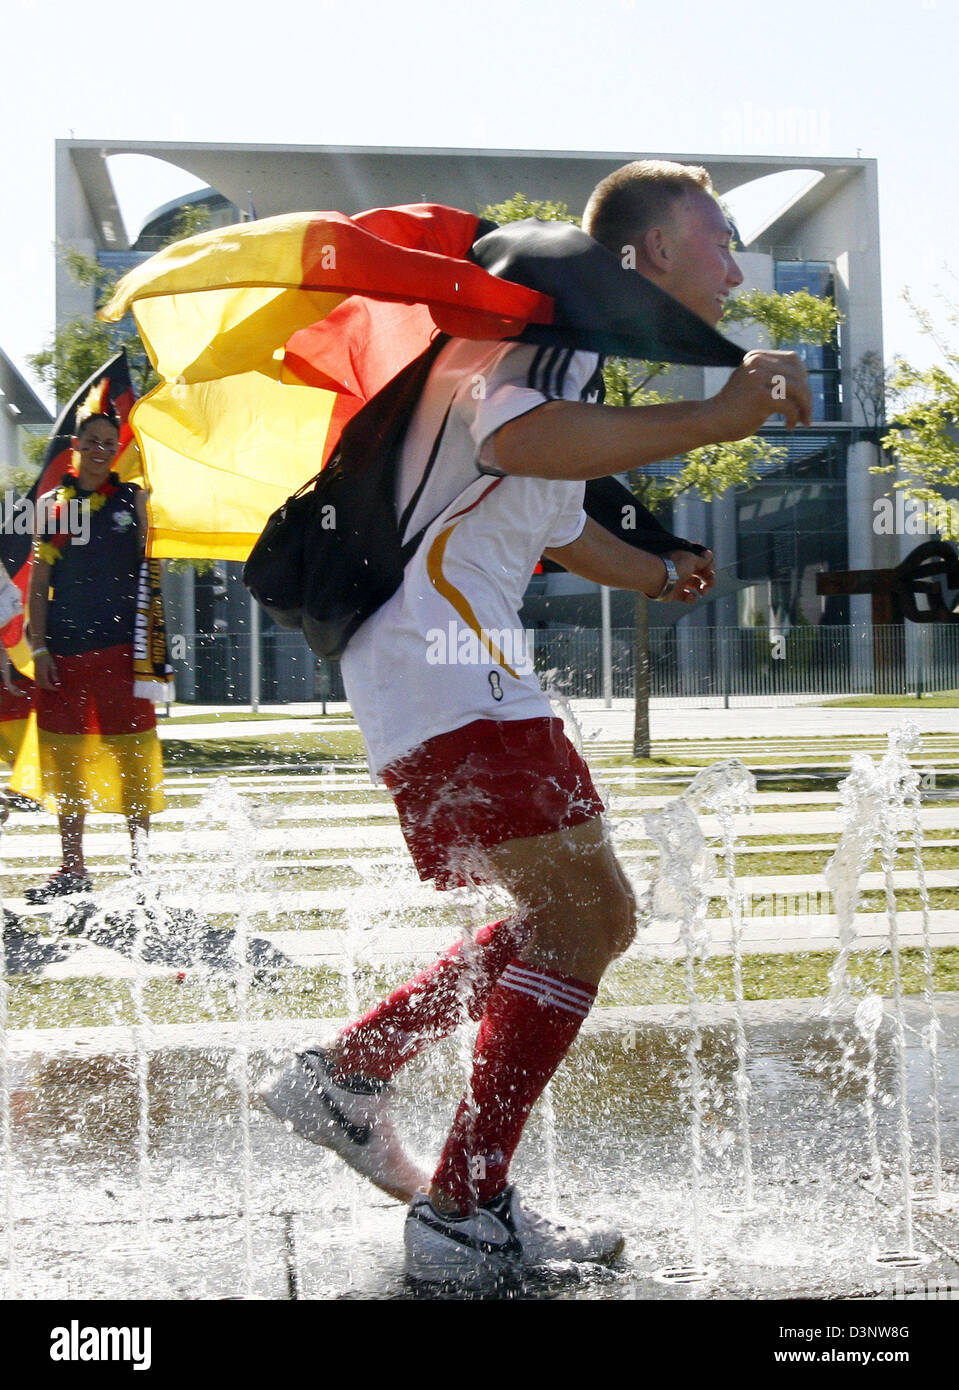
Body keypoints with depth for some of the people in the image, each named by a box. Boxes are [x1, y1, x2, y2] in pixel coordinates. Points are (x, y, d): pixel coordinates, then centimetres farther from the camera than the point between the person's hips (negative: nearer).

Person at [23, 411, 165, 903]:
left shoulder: (134, 500, 7)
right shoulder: (51, 503, 11)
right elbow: (38, 581, 9)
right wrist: (39, 646, 0)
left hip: (121, 646, -2)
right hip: (64, 649, 2)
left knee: (132, 754, -2)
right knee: (66, 760, 5)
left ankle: (140, 861, 7)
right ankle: (72, 868, 14)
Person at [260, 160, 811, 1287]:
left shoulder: (582, 354, 25)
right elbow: (516, 438, -31)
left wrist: (658, 577, 47)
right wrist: (716, 417, -30)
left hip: (422, 665, 10)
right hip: (444, 657, -10)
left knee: (584, 919, 14)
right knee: (583, 909, -13)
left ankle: (344, 1071, 20)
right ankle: (462, 1218, -6)